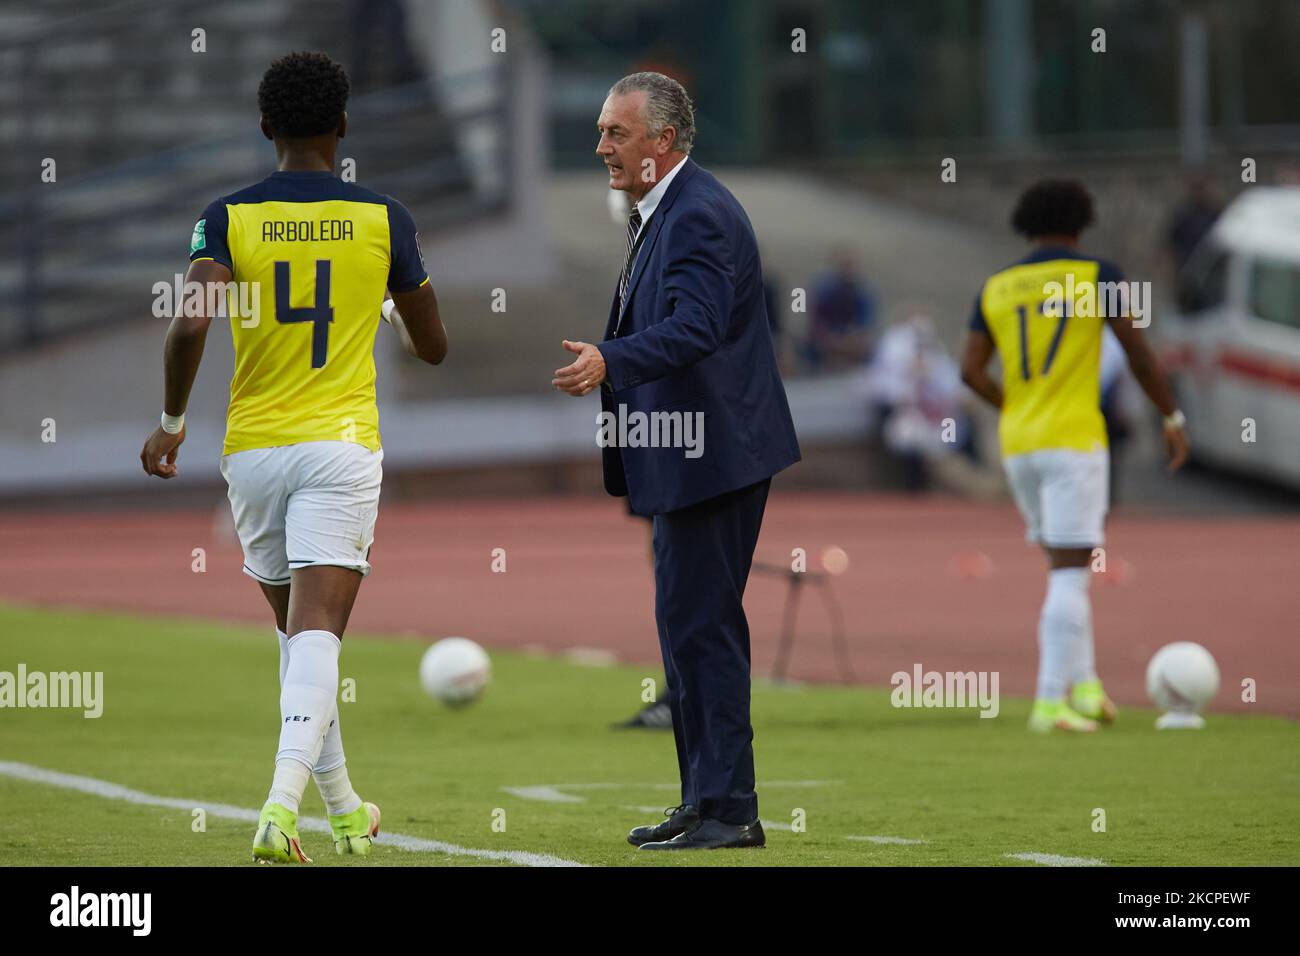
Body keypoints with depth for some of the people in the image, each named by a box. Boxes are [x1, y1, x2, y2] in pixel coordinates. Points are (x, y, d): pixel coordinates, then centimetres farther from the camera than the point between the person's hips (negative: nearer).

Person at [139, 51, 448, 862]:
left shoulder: (229, 218, -2)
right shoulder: (382, 217, 0)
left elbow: (192, 323, -17)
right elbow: (432, 346, 8)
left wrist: (172, 421, -3)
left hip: (253, 450, 2)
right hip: (341, 446, -2)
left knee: (297, 631, 18)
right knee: (317, 634, -10)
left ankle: (344, 808, 27)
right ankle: (281, 807, -29)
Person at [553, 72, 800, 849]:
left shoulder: (701, 216, -18)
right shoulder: (664, 212, 15)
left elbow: (694, 327, -31)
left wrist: (608, 361, -43)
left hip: (710, 456, -11)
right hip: (688, 453, 11)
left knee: (700, 625, -10)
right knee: (694, 627, 14)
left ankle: (727, 809, -7)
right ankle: (707, 802, 20)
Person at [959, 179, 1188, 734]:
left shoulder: (996, 287, 9)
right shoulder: (1096, 275, -3)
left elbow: (971, 370, 4)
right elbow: (1138, 353, -6)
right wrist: (1173, 420, 4)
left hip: (1018, 445, 5)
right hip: (1073, 440, -5)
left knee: (1067, 564, 19)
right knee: (1069, 574, -5)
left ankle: (1084, 686, 14)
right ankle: (1050, 703, -12)